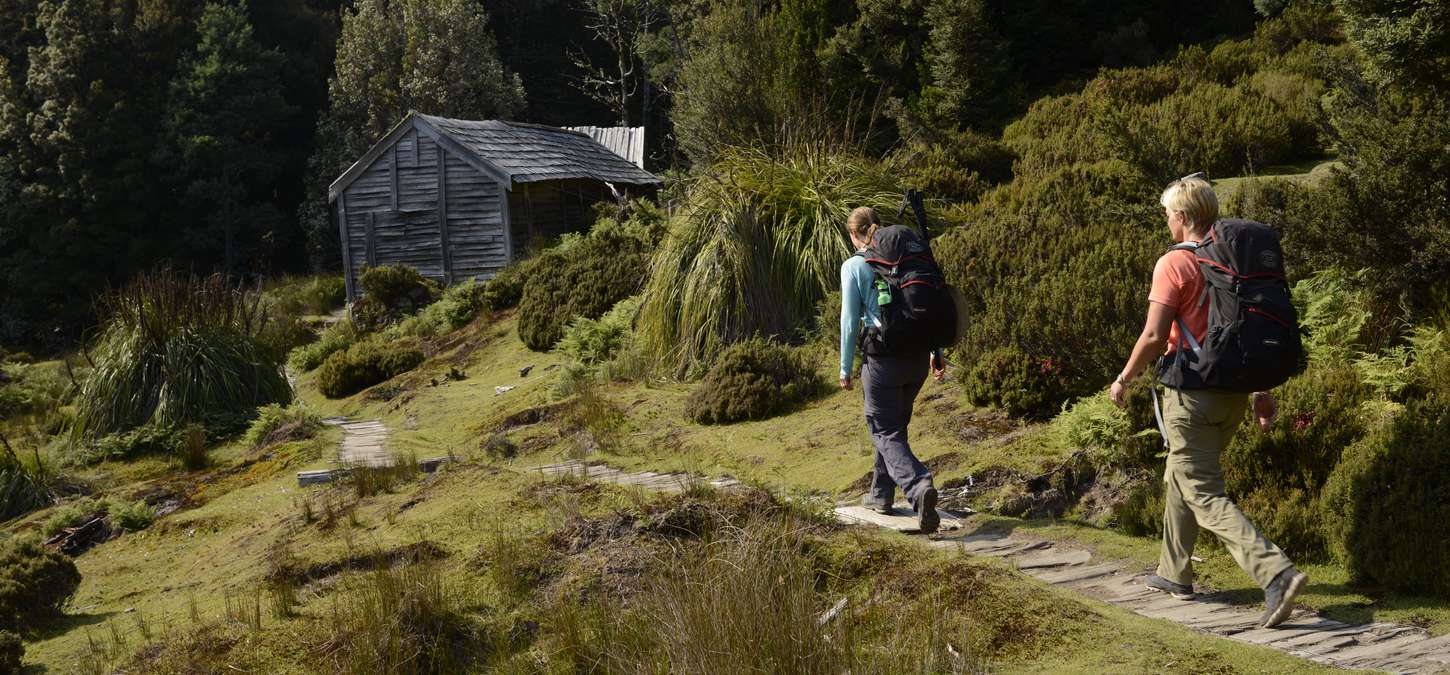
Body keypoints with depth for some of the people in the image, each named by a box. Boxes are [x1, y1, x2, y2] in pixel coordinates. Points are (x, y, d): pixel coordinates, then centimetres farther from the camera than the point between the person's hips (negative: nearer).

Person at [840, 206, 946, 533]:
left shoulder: (854, 266, -5)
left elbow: (850, 321, -7)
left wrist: (845, 369, 2)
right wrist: (937, 352, 16)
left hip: (883, 358, -5)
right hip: (918, 356, 5)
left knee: (886, 432, -1)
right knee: (894, 424, 23)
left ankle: (919, 486, -26)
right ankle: (881, 493, 32)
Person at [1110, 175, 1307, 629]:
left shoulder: (1173, 264, -14)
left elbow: (1153, 338, -17)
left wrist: (1123, 380, -3)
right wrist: (1263, 391, 14)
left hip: (1192, 391, -8)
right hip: (1235, 389, 8)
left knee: (1205, 496, -6)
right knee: (1181, 477, 23)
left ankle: (1276, 574, -20)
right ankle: (1175, 574, 33)